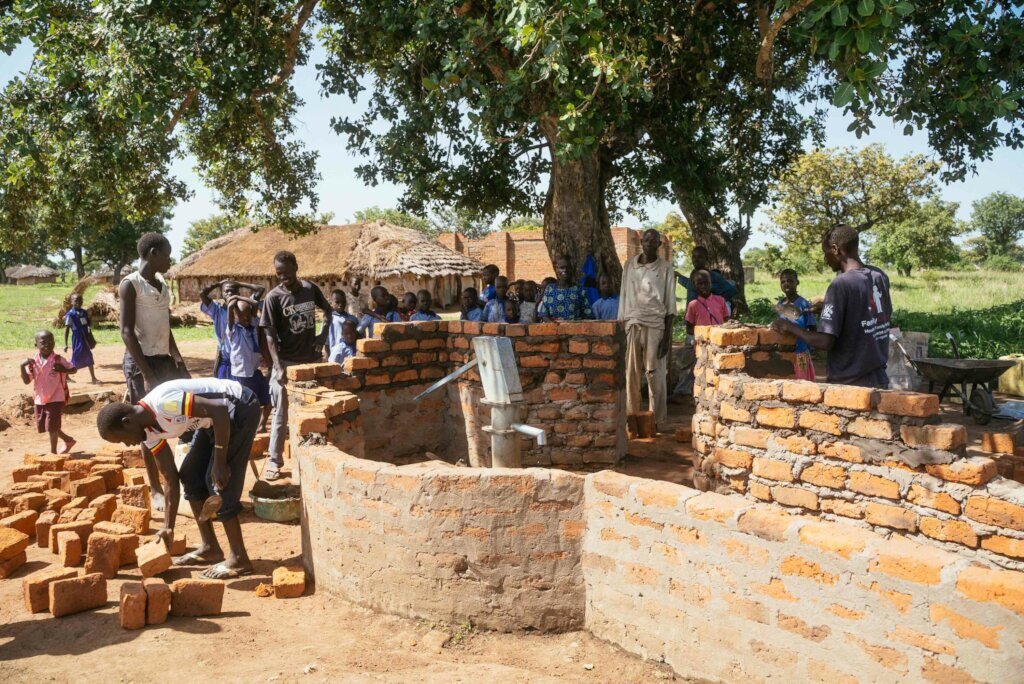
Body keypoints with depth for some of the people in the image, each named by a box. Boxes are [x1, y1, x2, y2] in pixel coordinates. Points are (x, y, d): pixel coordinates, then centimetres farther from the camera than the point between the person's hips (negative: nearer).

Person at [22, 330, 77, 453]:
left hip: (56, 399, -5)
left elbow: (73, 369, 0)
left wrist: (63, 370, -20)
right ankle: (68, 440, 34)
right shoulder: (33, 362, -1)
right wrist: (22, 366, -17)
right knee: (43, 426, 15)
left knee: (52, 426, -7)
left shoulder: (58, 360, -9)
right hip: (39, 400, 5)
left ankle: (53, 451, 9)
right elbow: (26, 381, -3)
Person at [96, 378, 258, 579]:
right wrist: (168, 527, 8)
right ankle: (210, 548, 18)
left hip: (240, 407, -9)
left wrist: (219, 462, -25)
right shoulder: (149, 431, 1)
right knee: (189, 475, 9)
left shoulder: (163, 403, -27)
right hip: (217, 418, 10)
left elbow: (219, 410, -30)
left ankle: (238, 559, -3)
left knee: (218, 481, -11)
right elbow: (172, 479, 8)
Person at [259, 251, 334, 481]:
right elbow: (270, 335, -13)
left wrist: (324, 333, 2)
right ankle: (274, 461, 4)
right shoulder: (274, 297, -11)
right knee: (281, 414, -2)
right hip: (286, 362, -4)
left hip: (311, 359, 4)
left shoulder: (310, 289, 0)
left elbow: (328, 310, 18)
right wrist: (277, 365, -24)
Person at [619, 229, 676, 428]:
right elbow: (623, 298, 12)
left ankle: (658, 419, 4)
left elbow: (670, 303, 0)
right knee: (631, 373, 1)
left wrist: (668, 334, -7)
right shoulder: (630, 265, 10)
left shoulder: (665, 267, 2)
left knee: (655, 373, -2)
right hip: (632, 324, 3)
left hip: (656, 324, -2)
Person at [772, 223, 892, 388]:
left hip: (848, 384, -7)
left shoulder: (840, 286, -17)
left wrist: (790, 327, -4)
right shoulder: (880, 276, 6)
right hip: (879, 380, 7)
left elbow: (825, 342, -20)